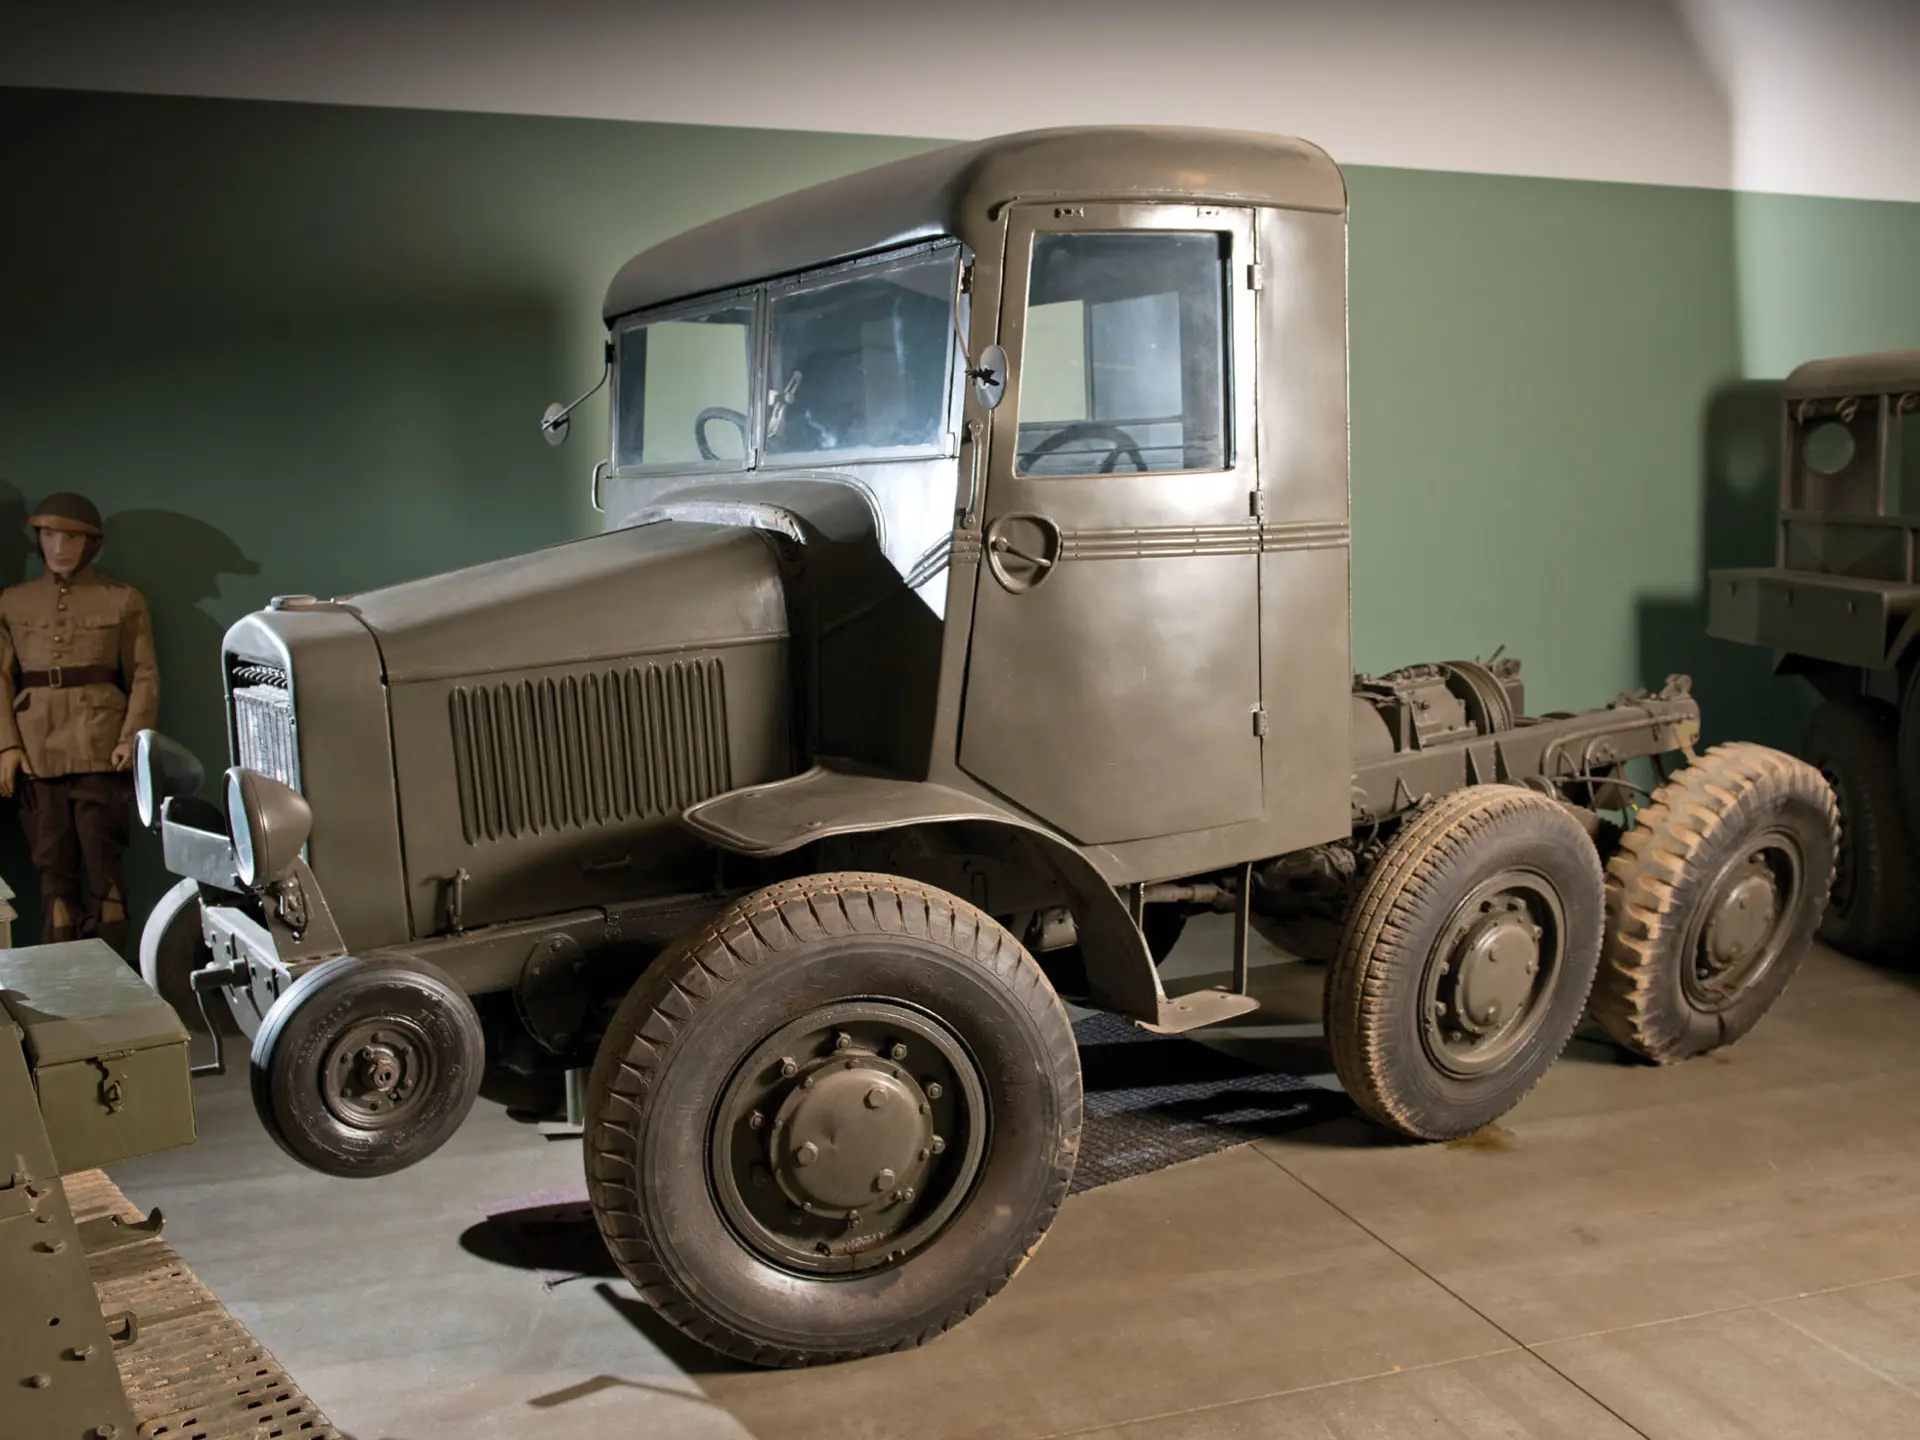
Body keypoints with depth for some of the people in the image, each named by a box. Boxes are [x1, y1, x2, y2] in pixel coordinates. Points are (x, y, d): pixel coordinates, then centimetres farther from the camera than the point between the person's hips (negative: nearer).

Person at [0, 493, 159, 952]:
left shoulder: (124, 600, 9)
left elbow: (144, 675, 4)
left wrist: (133, 737, -9)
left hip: (100, 748, -2)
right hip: (37, 753, 2)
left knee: (102, 862, -4)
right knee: (52, 866, 4)